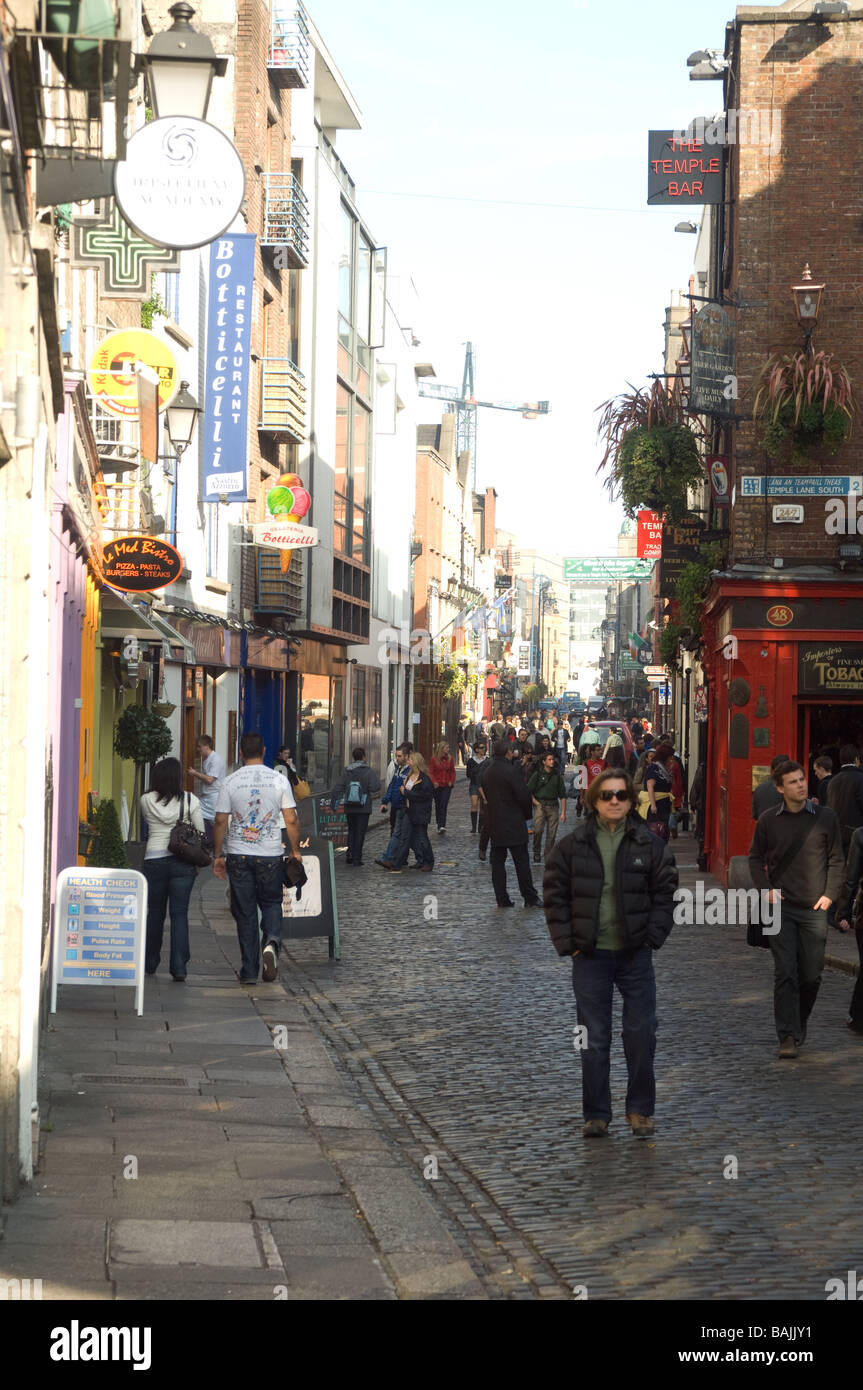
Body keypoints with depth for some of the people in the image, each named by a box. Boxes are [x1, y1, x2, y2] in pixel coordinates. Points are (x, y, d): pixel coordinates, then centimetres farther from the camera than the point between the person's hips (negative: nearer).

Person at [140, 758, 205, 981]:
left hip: (154, 860, 1)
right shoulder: (190, 800, -4)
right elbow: (200, 833, 0)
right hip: (182, 862, -1)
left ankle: (150, 963, 25)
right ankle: (179, 967, -8)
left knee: (154, 913, 14)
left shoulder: (147, 801, -1)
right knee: (179, 914, 0)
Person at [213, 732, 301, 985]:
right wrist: (295, 851, 11)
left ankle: (249, 971, 7)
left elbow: (220, 822, -3)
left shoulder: (230, 782, -3)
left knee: (245, 913, 7)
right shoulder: (279, 780, -2)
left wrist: (217, 855, 6)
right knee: (271, 903, 17)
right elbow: (291, 821, -2)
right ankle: (272, 941, -13)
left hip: (238, 855, 0)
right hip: (270, 855, 0)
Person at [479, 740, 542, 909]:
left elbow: (484, 793, 11)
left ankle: (502, 898, 9)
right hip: (514, 824, -6)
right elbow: (524, 796, -15)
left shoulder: (487, 772, 6)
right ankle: (530, 898, 4)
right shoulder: (511, 771, -16)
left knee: (497, 862, 9)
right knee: (521, 862, 0)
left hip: (494, 824, 6)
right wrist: (527, 813, 3)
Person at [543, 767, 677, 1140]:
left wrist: (652, 938, -4)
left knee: (642, 1034, 2)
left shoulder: (649, 845, 1)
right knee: (594, 1038, 5)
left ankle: (640, 1109, 15)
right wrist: (566, 944, -3)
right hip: (590, 955, 0)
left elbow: (664, 895, 5)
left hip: (635, 954, 0)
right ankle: (596, 1115, 13)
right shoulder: (572, 845, 0)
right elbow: (555, 895, 3)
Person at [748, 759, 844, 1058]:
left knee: (812, 974, 4)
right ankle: (788, 1037, -4)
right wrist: (766, 889, -2)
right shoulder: (769, 820, 1)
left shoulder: (825, 817, 0)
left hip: (814, 908, 1)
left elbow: (837, 860, 7)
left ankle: (799, 1023, 28)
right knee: (785, 972, -7)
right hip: (781, 907, 0)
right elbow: (756, 858, 12)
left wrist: (829, 894, -4)